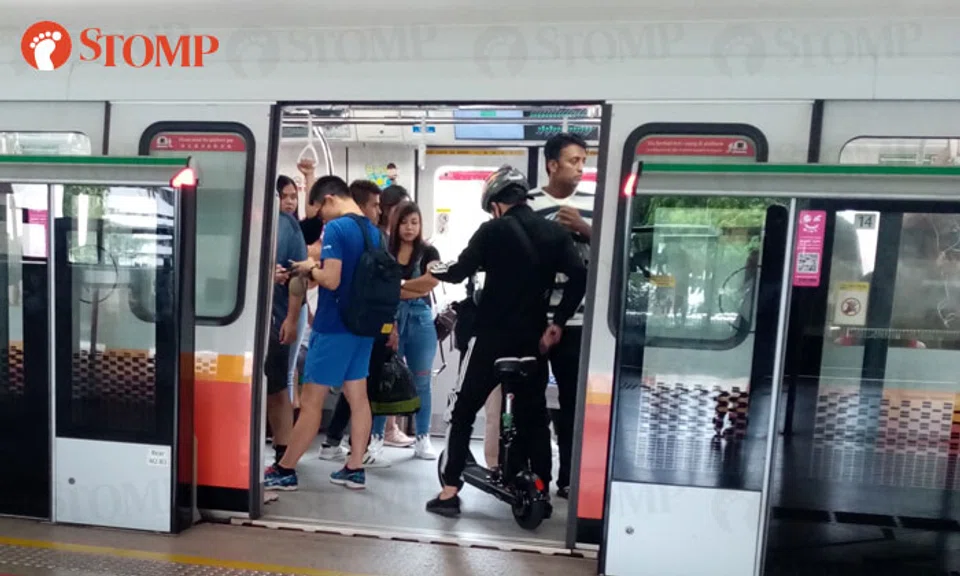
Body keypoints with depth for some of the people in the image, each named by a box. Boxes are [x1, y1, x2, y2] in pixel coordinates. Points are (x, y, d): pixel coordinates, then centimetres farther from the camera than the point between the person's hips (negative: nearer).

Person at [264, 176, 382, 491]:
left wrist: (311, 268, -4)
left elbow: (331, 280, -24)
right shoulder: (373, 230, 9)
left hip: (334, 327, -8)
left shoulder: (336, 228, -15)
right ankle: (355, 469, 19)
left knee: (310, 402, 1)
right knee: (358, 397, 11)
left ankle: (284, 470, 14)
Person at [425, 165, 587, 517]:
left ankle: (450, 491, 9)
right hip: (534, 337, 4)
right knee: (534, 414, 16)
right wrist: (557, 323, -2)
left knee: (464, 412, 8)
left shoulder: (493, 231, -6)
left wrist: (435, 271, 11)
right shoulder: (554, 231, 5)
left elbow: (459, 273, -10)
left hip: (494, 336, -3)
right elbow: (579, 276, -7)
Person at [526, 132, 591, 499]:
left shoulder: (593, 204, 9)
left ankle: (568, 478, 24)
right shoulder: (528, 204, -1)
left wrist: (584, 229, -8)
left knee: (574, 400, 9)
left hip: (577, 320, 3)